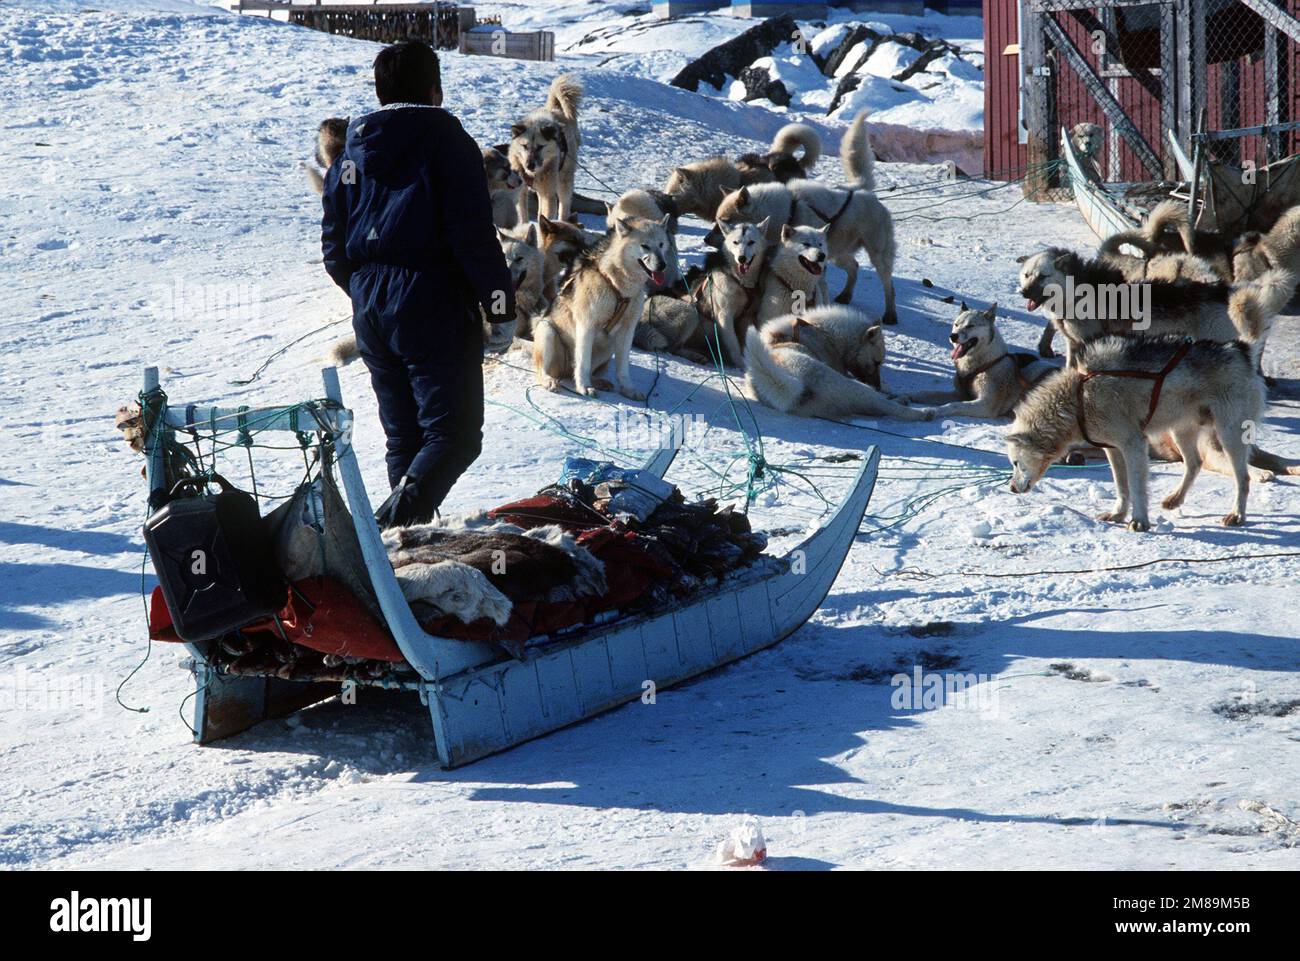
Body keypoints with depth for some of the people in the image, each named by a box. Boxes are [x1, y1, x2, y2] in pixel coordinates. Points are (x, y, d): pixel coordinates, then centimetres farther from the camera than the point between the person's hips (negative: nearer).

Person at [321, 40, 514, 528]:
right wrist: (498, 297, -7)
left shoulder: (352, 148, 12)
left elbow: (333, 241, 14)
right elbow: (472, 230, -14)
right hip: (431, 305, -7)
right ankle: (402, 511, -29)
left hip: (369, 312, 7)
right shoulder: (443, 138, -6)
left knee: (403, 435, 16)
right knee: (454, 432, -7)